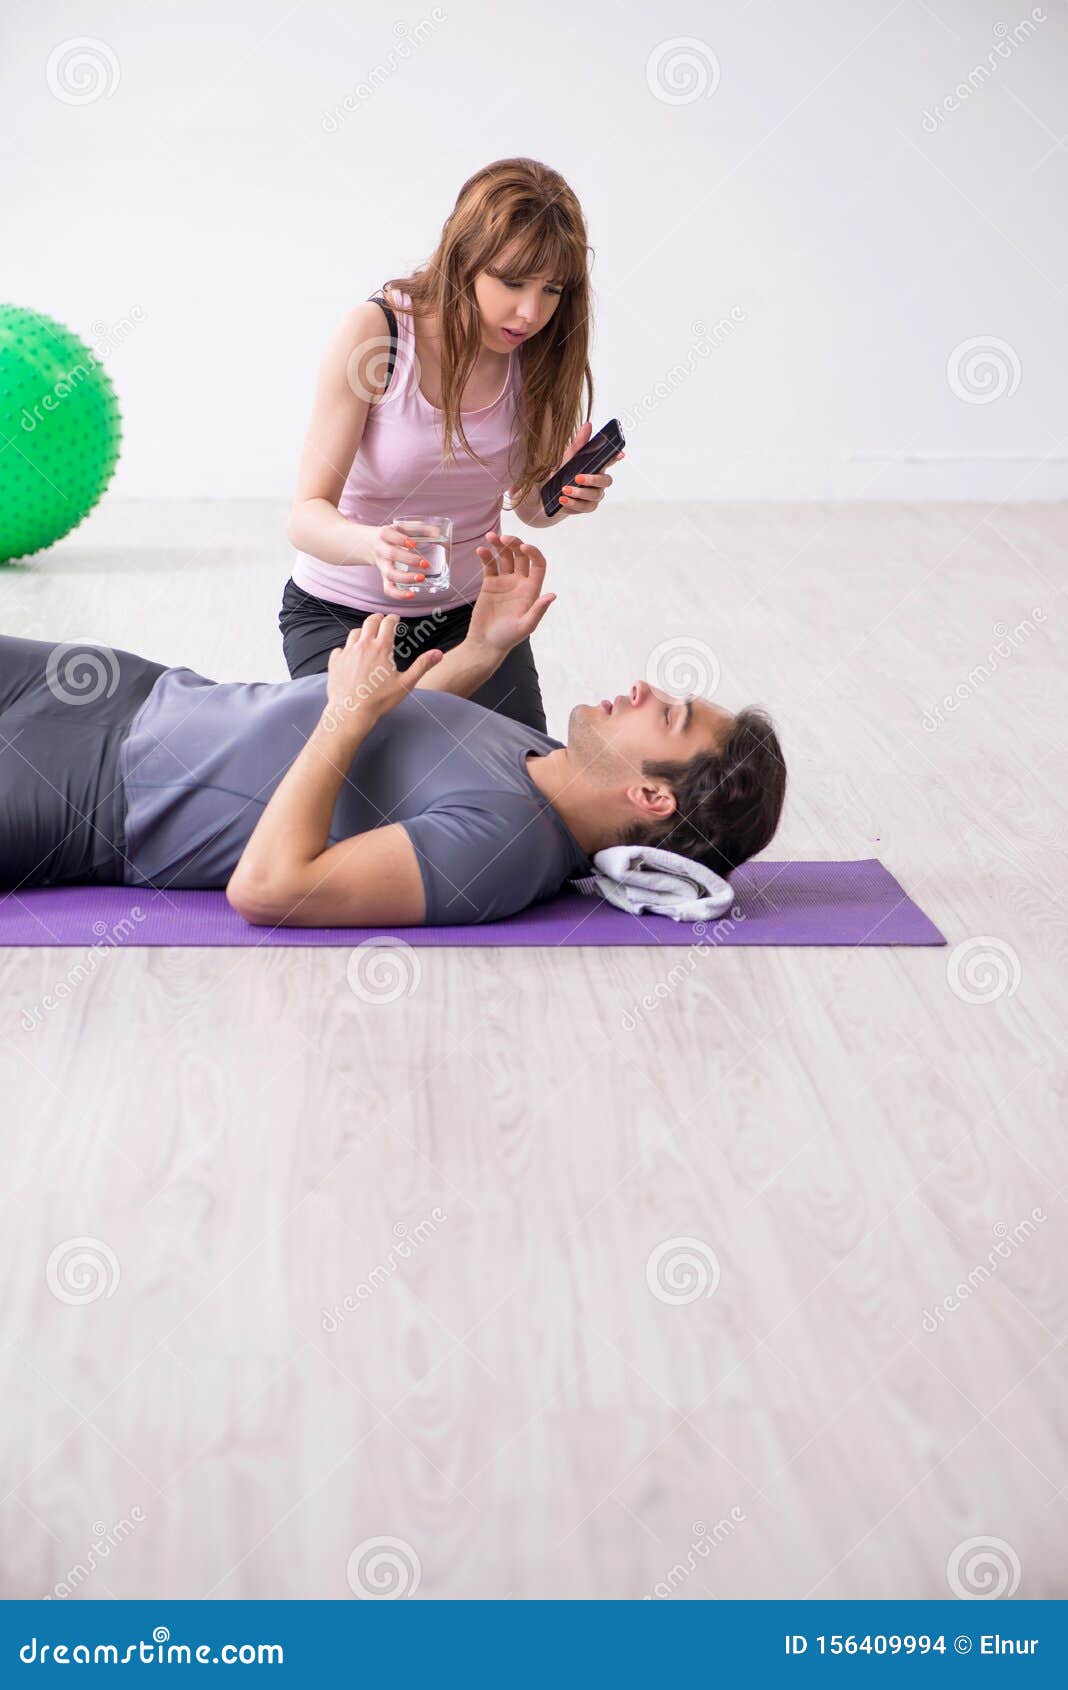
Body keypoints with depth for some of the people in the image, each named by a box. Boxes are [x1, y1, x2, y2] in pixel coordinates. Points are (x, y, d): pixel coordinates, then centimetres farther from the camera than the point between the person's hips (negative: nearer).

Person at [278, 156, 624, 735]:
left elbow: (528, 503, 4)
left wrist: (562, 494, -21)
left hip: (471, 607, 3)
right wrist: (372, 544, -48)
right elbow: (308, 514, -25)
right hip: (341, 612, -3)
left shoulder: (539, 351, -10)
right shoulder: (372, 331, -22)